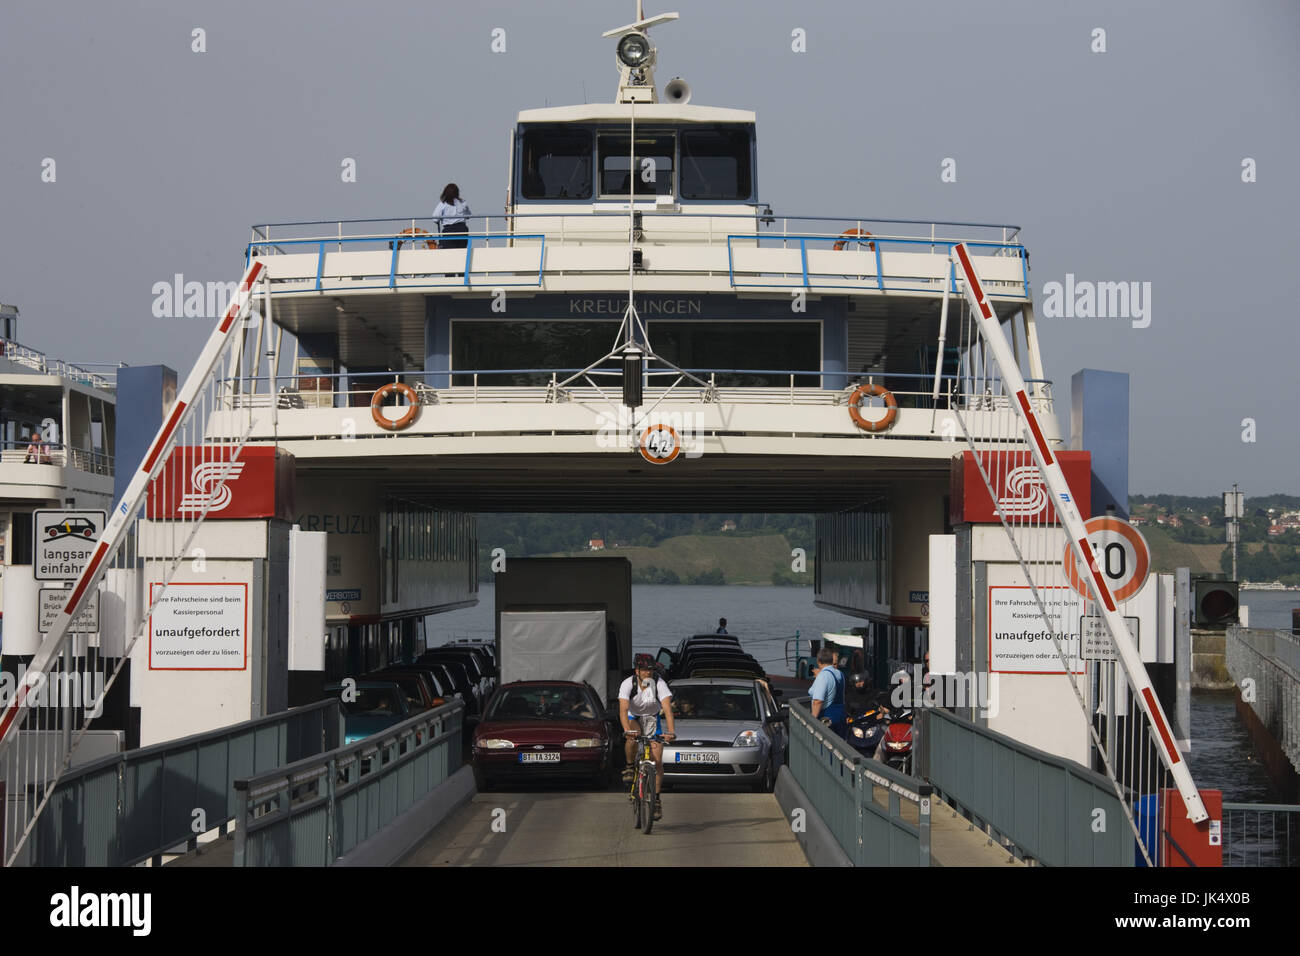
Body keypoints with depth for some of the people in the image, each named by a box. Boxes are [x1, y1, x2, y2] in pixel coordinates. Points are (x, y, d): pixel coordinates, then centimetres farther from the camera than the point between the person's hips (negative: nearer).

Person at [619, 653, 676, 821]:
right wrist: (627, 730, -53)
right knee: (633, 738, -37)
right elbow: (623, 709, -35)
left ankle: (657, 798, 0)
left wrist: (671, 730, -49)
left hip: (652, 719, 1)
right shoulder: (628, 684, -25)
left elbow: (667, 708, -34)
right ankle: (630, 766, -10)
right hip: (633, 717, -1)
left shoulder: (660, 684, -24)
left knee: (657, 760, -10)